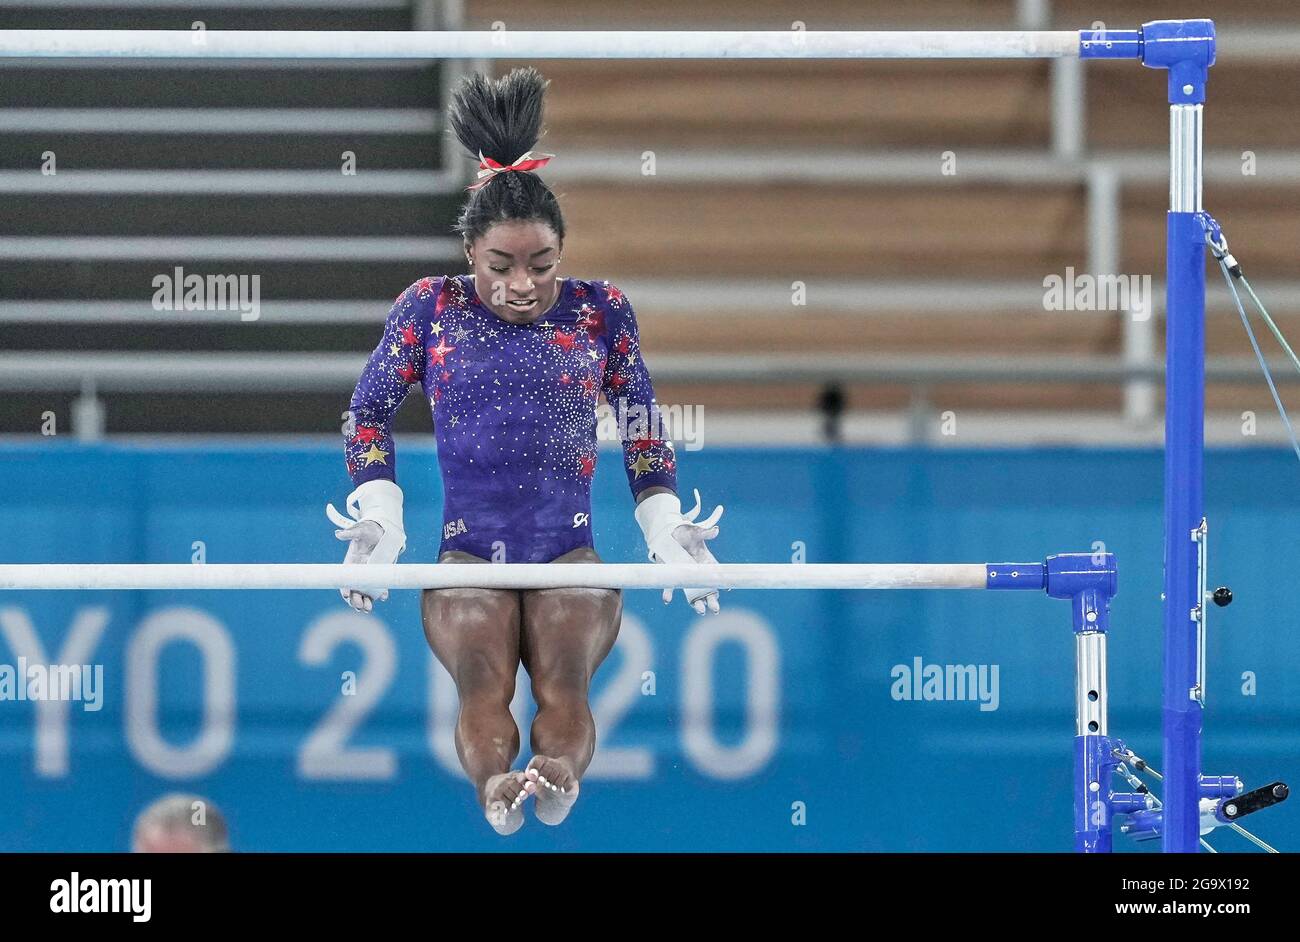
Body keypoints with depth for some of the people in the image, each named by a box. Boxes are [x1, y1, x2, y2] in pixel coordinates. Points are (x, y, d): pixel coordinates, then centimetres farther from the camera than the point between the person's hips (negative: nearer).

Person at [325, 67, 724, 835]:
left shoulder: (601, 311, 10)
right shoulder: (431, 308, 8)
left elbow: (645, 430, 17)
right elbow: (371, 412, 11)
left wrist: (667, 530, 6)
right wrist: (380, 524, -2)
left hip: (571, 554, 1)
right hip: (468, 553, -1)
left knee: (565, 679, -33)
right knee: (482, 683, -34)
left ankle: (561, 772, -59)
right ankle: (494, 784, -59)